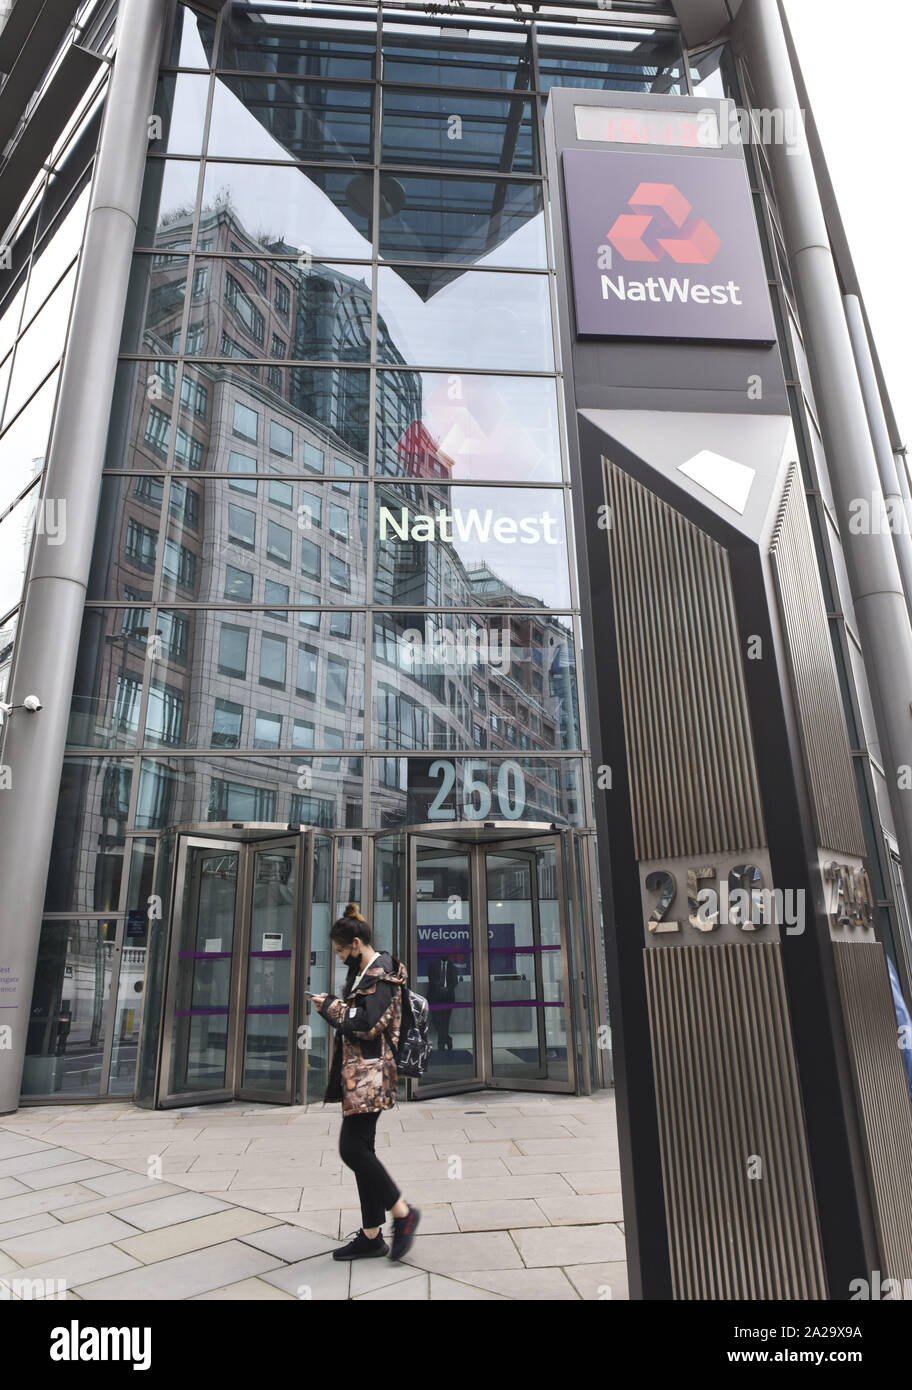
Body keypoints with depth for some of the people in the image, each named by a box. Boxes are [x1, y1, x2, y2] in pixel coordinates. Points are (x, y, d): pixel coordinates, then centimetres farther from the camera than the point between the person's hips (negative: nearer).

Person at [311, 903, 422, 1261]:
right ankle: (372, 1235, 20)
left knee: (353, 1147, -8)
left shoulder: (380, 974, -15)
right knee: (360, 1149, 11)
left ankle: (403, 1212, 6)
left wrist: (330, 1006, -12)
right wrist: (331, 1007, 1)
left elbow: (367, 1023, -22)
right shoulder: (363, 972, 16)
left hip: (369, 1073, -10)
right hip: (358, 1073, 10)